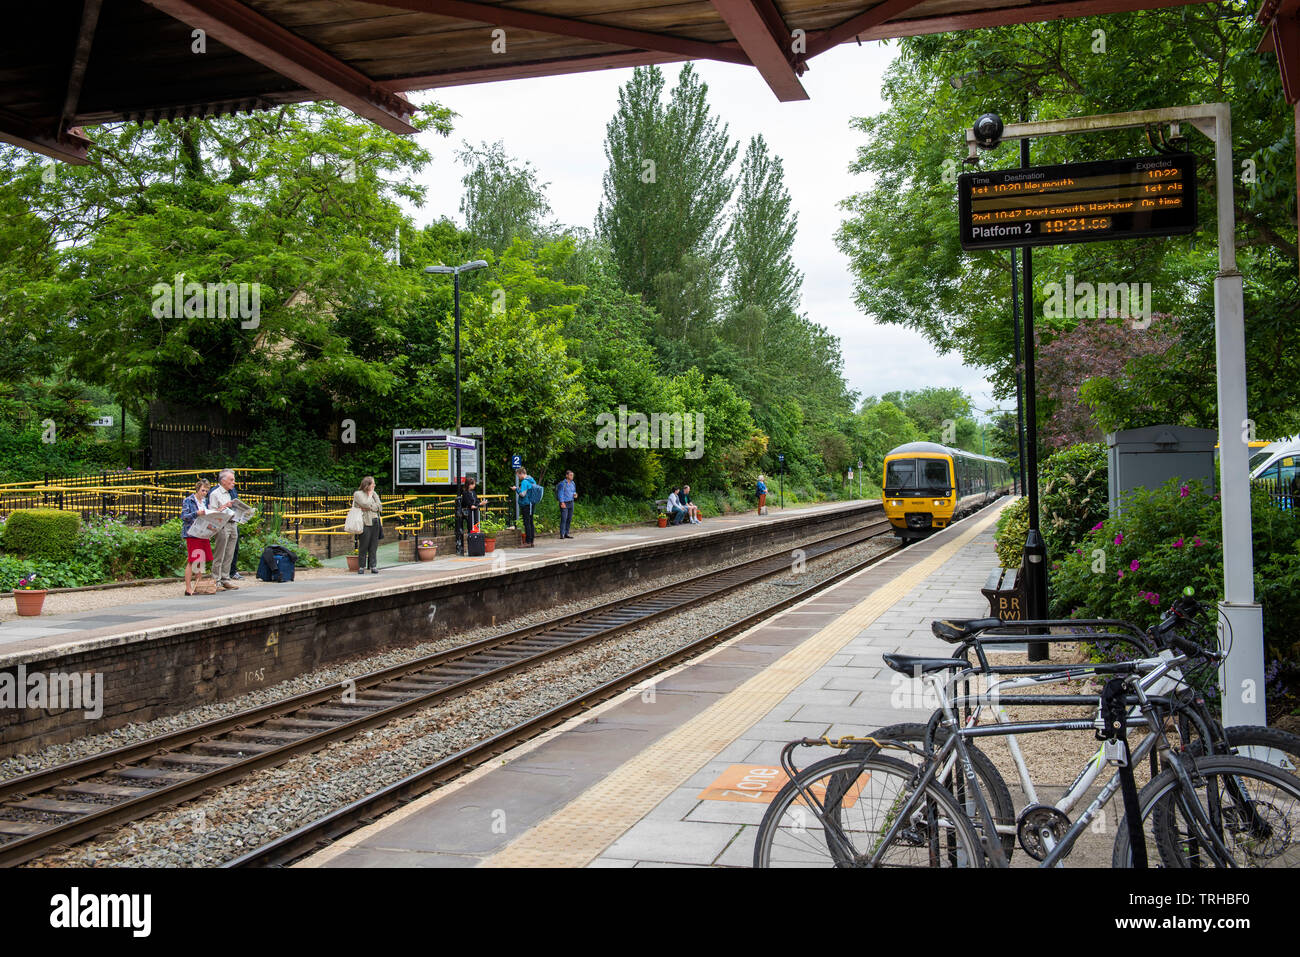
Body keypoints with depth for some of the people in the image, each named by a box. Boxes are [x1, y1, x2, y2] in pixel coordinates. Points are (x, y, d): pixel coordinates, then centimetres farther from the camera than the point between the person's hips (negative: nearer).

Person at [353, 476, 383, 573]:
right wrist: (370, 495, 0)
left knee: (374, 545, 3)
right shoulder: (358, 494, 1)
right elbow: (366, 504, -14)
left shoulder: (374, 494, 17)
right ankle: (361, 567, 2)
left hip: (376, 522, 5)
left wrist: (368, 507, -5)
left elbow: (380, 507, 6)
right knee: (364, 546, -5)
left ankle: (373, 566, 6)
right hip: (366, 522, -5)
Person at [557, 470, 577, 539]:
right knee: (564, 519, -13)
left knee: (569, 519, 6)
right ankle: (562, 534, -14)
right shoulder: (562, 483, -9)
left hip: (571, 503, 7)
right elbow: (560, 493, -12)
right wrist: (562, 503, -19)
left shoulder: (572, 483, 12)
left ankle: (566, 533, 12)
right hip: (564, 503, -7)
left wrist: (575, 495, 2)